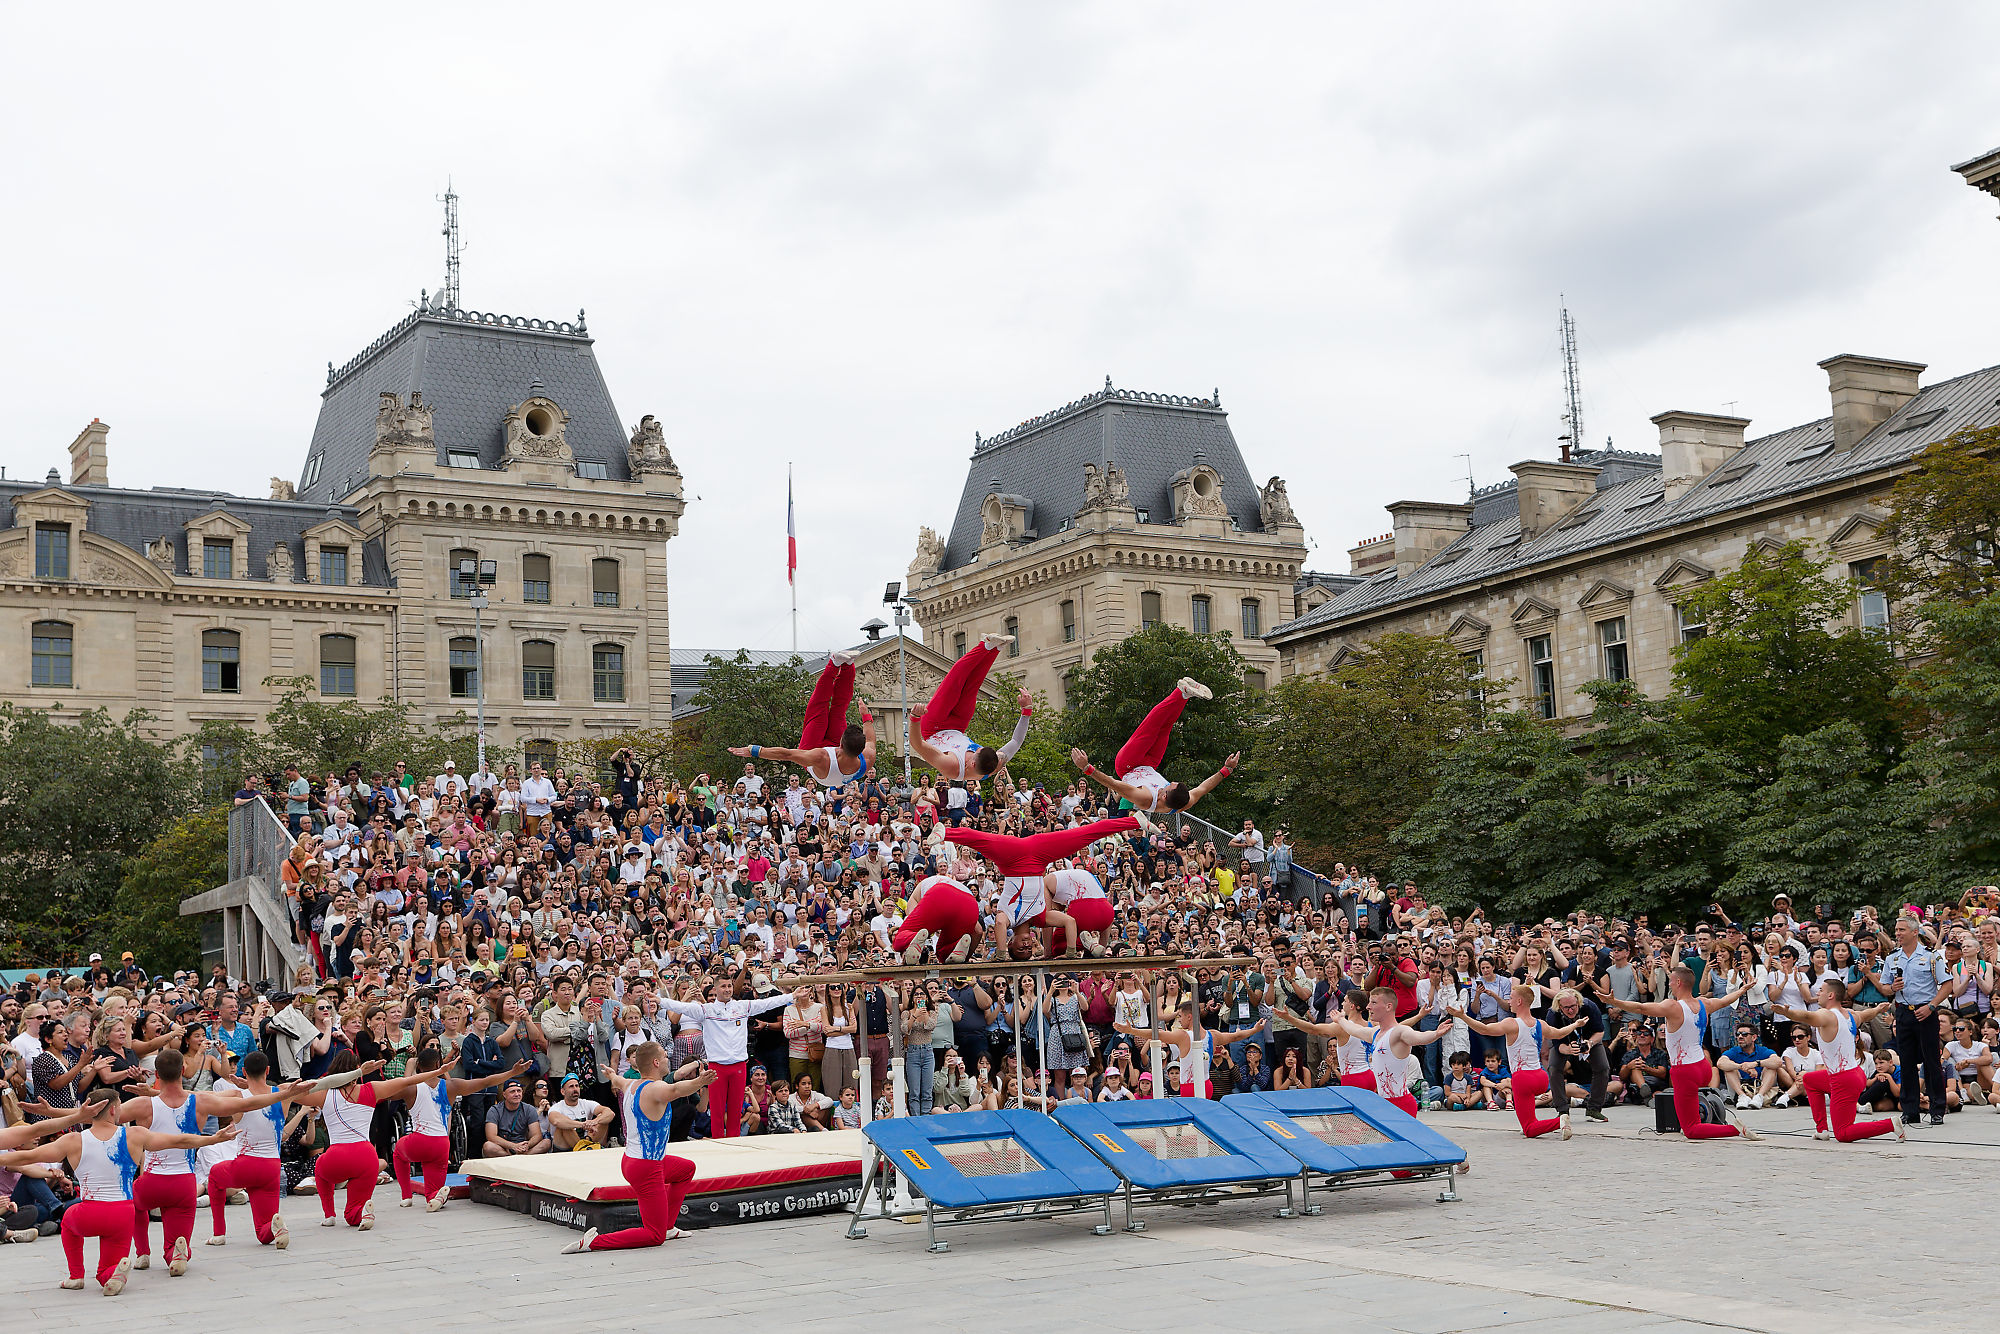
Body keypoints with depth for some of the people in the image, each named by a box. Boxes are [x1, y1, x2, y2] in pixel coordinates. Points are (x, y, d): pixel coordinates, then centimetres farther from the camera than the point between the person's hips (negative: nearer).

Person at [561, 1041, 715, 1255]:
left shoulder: (629, 1085, 5)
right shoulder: (655, 1088, -22)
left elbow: (617, 1080, 32)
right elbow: (674, 1091, -47)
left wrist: (612, 1076, 56)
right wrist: (699, 1082, -65)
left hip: (630, 1162, 10)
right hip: (646, 1169, -10)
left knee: (687, 1169, 32)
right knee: (655, 1237, -7)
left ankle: (667, 1227, 34)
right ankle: (593, 1241, -16)